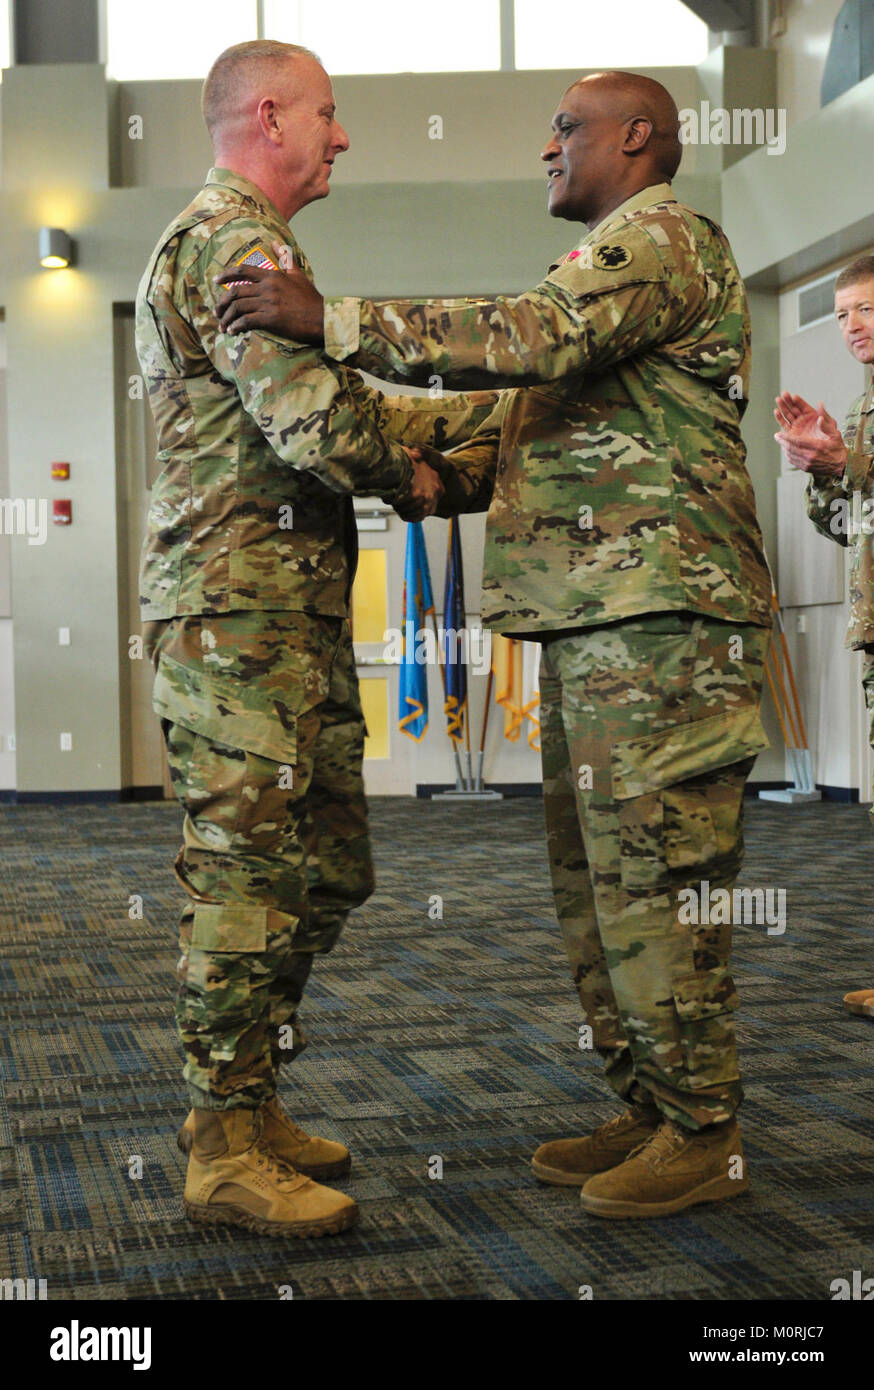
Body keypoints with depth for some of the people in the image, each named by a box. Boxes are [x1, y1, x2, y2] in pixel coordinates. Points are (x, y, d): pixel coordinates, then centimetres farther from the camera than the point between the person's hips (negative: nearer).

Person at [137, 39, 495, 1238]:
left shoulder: (241, 243, 26)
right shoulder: (230, 241, -10)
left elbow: (342, 408, 24)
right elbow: (321, 428, -21)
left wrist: (496, 398, 20)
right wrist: (409, 477, -1)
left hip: (297, 617, 11)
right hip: (239, 609, -11)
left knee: (328, 871, 12)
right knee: (248, 876, -7)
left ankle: (243, 1107, 22)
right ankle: (226, 1153, 2)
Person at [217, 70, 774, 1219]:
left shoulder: (663, 237, -4)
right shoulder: (615, 261, 29)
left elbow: (535, 338, -21)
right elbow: (540, 435, 25)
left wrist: (333, 321, -19)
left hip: (657, 611, -10)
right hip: (593, 617, 10)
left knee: (655, 876, -7)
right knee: (594, 878, 11)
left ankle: (703, 1136, 2)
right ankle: (649, 1111, 20)